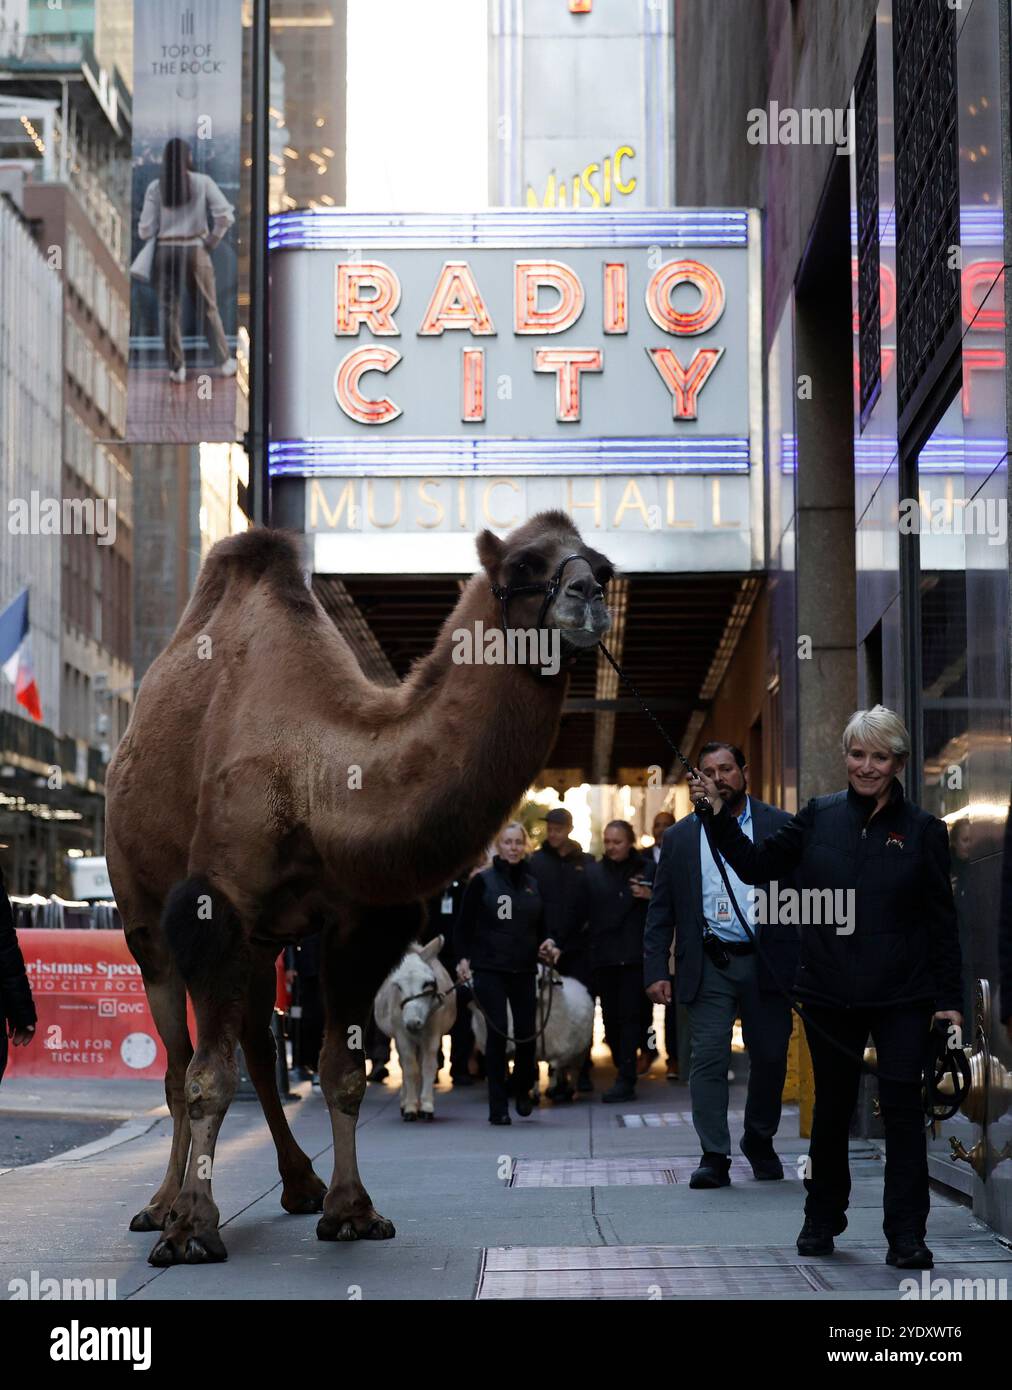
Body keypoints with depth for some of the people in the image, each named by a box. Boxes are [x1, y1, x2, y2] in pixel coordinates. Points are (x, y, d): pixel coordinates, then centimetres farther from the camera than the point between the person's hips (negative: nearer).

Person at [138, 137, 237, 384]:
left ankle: (177, 369, 9)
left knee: (170, 310, 8)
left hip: (165, 251, 1)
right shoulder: (202, 182, -3)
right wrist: (212, 241, 1)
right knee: (208, 309, 11)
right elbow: (226, 216, -11)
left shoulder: (155, 187, -2)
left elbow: (146, 230, -3)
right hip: (195, 250, -1)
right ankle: (224, 362, 18)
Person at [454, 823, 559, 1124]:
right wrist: (463, 958, -11)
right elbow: (463, 924, 0)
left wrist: (546, 945, 1)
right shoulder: (482, 881, 1)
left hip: (524, 970, 4)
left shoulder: (532, 884, 14)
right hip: (489, 969, -3)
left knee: (527, 1034, -2)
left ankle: (522, 1089, 27)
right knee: (497, 1034, -7)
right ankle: (498, 1107, 0)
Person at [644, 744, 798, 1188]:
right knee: (708, 1060, -6)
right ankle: (714, 1157, -1)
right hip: (708, 966, 0)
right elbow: (661, 910, 9)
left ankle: (760, 1142, 27)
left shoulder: (780, 827, 5)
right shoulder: (680, 837, 10)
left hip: (766, 964, 0)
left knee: (770, 1058, 5)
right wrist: (656, 970, 0)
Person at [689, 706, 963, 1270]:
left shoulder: (923, 830, -2)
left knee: (902, 1107, -6)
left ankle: (907, 1235, 1)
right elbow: (758, 865, 8)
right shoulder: (819, 817, 4)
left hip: (902, 997, -2)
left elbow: (942, 921, 0)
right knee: (832, 1108, 13)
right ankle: (822, 1221, 30)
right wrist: (717, 812, -1)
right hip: (831, 993, 2)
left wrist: (949, 999, -3)